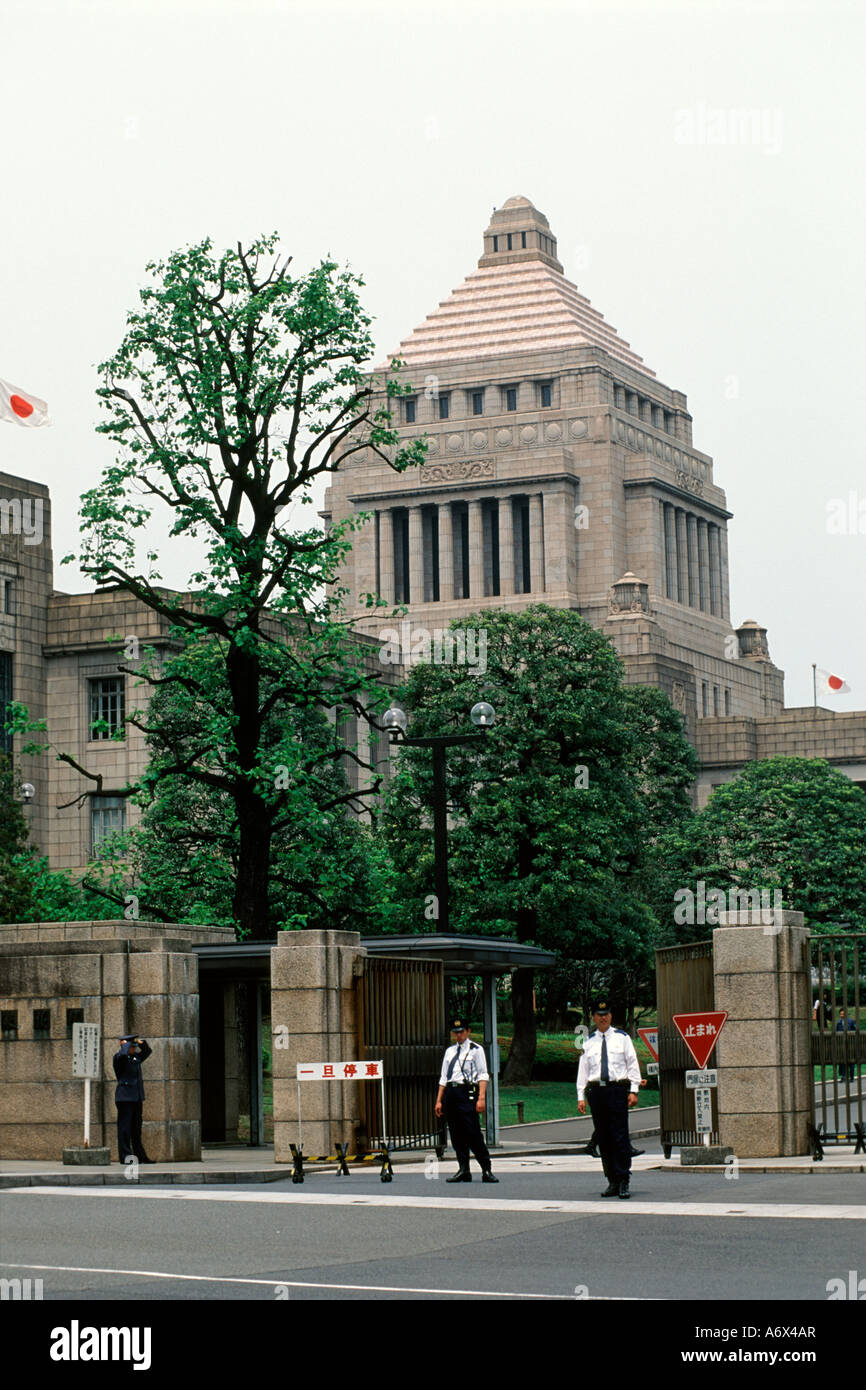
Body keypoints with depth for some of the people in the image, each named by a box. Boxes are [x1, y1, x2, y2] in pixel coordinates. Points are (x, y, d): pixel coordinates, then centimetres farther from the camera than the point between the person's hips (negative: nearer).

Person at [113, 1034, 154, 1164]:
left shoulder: (136, 1057, 15)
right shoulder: (118, 1058, -7)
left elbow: (147, 1051, 32)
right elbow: (123, 1053, -30)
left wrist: (142, 1043, 13)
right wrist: (125, 1044, -11)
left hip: (137, 1098, 8)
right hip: (124, 1097, -8)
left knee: (136, 1129, 11)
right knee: (125, 1127, -7)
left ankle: (140, 1156, 15)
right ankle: (125, 1155, -6)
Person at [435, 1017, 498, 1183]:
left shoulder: (476, 1050, 2)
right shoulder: (449, 1051, 19)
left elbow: (483, 1075, -4)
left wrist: (481, 1098, -15)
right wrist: (439, 1100, 15)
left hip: (467, 1091, -6)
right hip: (450, 1093, 6)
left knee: (473, 1134, -10)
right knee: (456, 1135, 6)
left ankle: (487, 1170, -5)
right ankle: (463, 1170, 11)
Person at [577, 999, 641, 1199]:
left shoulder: (622, 1037, 6)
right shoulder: (589, 1042, 13)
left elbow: (632, 1064, 4)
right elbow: (583, 1070, 13)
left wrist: (633, 1090, -5)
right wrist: (581, 1096, 6)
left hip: (618, 1089, -3)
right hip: (596, 1090, 3)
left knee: (620, 1137, -8)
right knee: (603, 1138, 4)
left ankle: (624, 1182, -6)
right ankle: (612, 1182, 9)